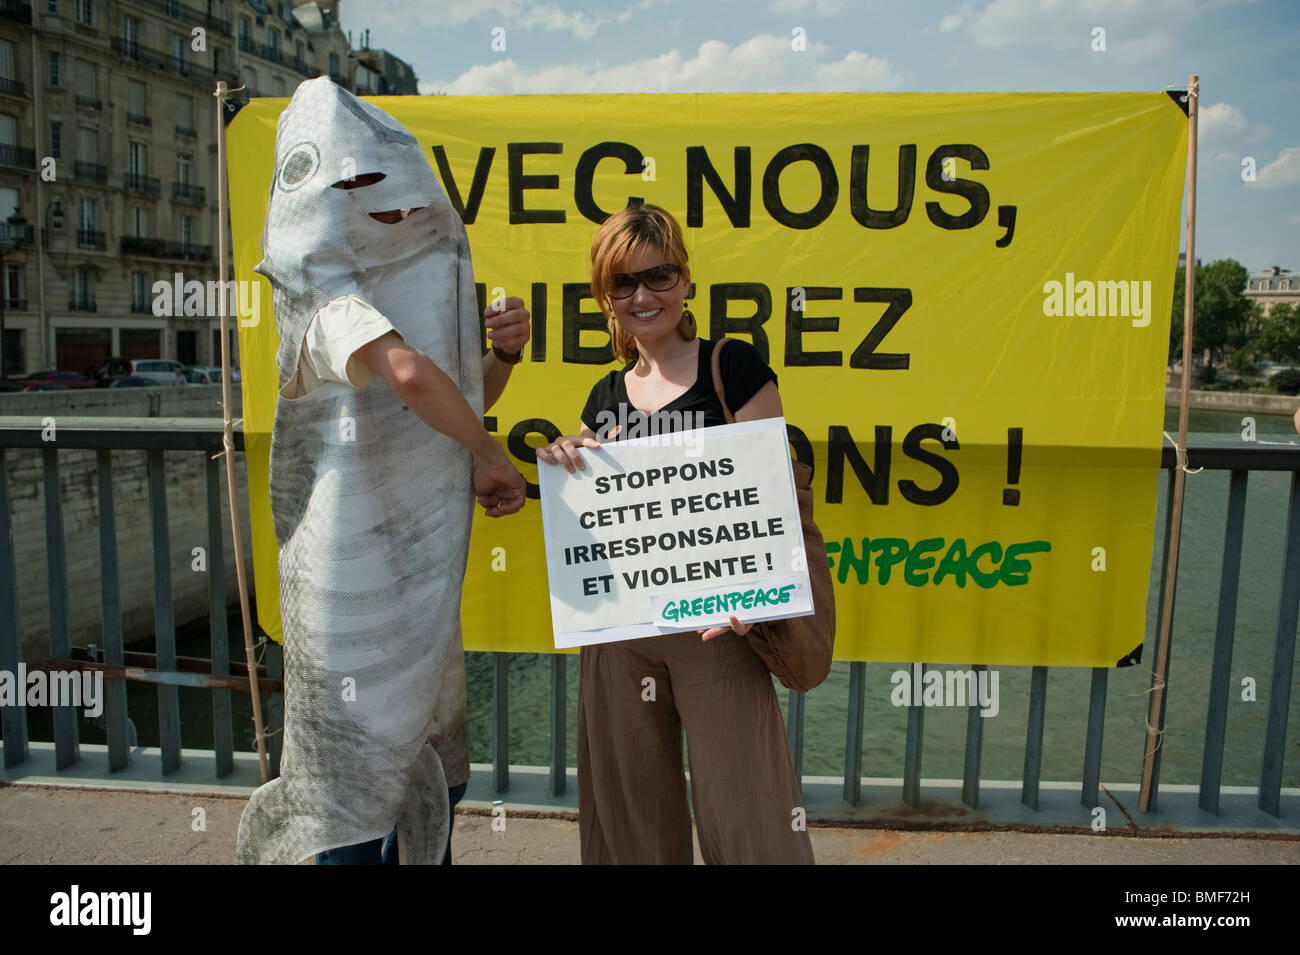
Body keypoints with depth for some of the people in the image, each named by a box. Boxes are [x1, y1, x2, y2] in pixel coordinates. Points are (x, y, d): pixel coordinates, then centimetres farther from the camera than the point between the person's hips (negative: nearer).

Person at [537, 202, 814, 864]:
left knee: (741, 816, -1)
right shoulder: (605, 398, 12)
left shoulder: (734, 370, -3)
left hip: (713, 624, -5)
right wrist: (559, 463, -4)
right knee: (629, 809, 15)